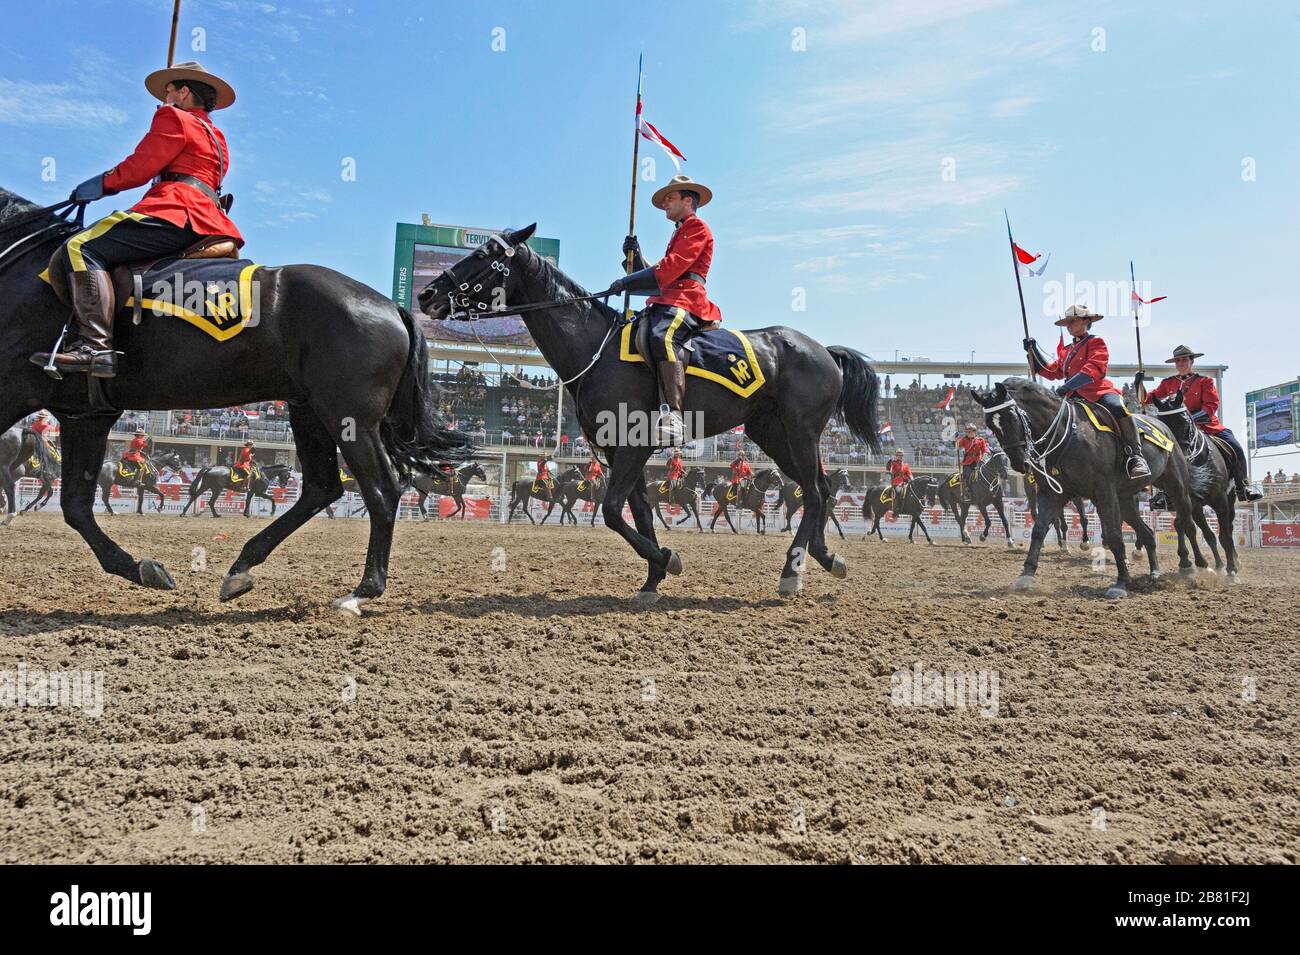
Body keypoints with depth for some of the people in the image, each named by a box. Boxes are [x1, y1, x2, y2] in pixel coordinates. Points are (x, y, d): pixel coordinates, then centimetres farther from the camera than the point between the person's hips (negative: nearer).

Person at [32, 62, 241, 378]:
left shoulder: (174, 118, 5)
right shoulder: (216, 136, 31)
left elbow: (139, 167, -3)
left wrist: (102, 184, 9)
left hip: (177, 212, -10)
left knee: (82, 248, -18)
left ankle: (95, 345, -34)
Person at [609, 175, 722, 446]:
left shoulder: (697, 227, 3)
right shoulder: (678, 235, 34)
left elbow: (669, 269, -12)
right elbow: (658, 277, 28)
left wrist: (627, 281, -11)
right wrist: (634, 256, 16)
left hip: (685, 301, -10)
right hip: (664, 303, 10)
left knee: (661, 338, -37)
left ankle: (673, 415, -46)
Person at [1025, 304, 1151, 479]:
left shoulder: (1096, 343, 2)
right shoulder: (1068, 351, 26)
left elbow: (1093, 369, -15)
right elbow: (1052, 371, 22)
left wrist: (1068, 385, -29)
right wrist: (1033, 351, 15)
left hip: (1099, 392, -8)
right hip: (1075, 397, 8)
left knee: (1117, 408, -36)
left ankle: (1135, 456, -37)